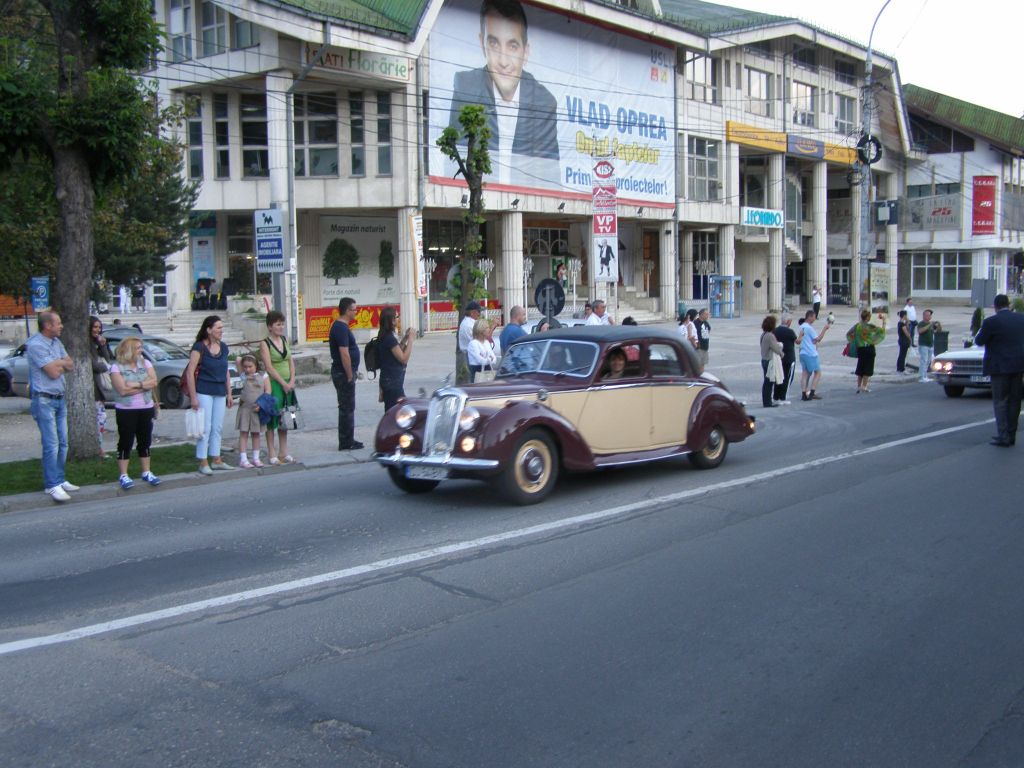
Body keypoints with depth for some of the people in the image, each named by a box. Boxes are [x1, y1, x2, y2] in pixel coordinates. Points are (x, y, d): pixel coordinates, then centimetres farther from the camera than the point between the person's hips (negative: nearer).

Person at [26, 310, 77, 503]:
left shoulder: (56, 342, 12)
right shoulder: (35, 345, -15)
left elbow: (71, 365, 9)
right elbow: (53, 373, -19)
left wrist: (58, 363, -9)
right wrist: (62, 363, 1)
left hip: (60, 399, 8)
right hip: (44, 400, -8)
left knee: (62, 443, 10)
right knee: (51, 444, -9)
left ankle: (59, 480, 17)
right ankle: (52, 485, -6)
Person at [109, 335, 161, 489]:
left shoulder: (146, 363, 6)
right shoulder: (117, 367, -7)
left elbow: (154, 382, -4)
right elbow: (122, 390, -17)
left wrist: (136, 384, -16)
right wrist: (144, 386, -11)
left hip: (146, 409, 4)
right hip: (126, 411, -4)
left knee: (145, 441, 9)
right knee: (126, 442, 0)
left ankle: (146, 472, 18)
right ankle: (123, 476, 5)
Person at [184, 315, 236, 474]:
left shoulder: (223, 347, 10)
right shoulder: (199, 347, -10)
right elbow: (190, 372, -12)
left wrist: (229, 394, 14)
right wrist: (193, 397, -15)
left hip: (220, 392, 6)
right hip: (204, 392, -6)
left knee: (218, 428, 11)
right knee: (205, 428, -4)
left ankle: (216, 460, 20)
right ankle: (203, 463, 3)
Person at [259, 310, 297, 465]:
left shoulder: (284, 340, 11)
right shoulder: (265, 343, -8)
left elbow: (291, 361, 10)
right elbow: (269, 367, -14)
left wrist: (292, 381, -3)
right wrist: (283, 383, -15)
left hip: (287, 385, 7)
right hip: (273, 384, -7)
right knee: (272, 418, -3)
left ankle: (283, 452, 17)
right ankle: (271, 454, 2)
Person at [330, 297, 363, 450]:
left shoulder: (339, 326, 14)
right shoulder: (342, 328, -19)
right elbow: (344, 354, -24)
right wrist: (350, 376, -20)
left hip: (341, 372, 10)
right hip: (343, 373, -10)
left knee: (347, 407, 15)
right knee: (347, 408, -4)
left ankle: (347, 440, 22)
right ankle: (346, 443, 2)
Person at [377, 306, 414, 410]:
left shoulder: (385, 336, 10)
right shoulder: (390, 338, -19)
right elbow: (404, 359, -19)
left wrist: (405, 339, 10)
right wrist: (410, 339, -14)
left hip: (387, 379, 10)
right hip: (393, 382, -10)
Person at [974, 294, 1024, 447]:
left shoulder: (991, 322, -13)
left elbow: (979, 341, -4)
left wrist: (981, 331, 14)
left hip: (1000, 367, -5)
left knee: (1000, 401, 0)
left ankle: (1003, 436, -5)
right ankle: (1011, 435, 16)